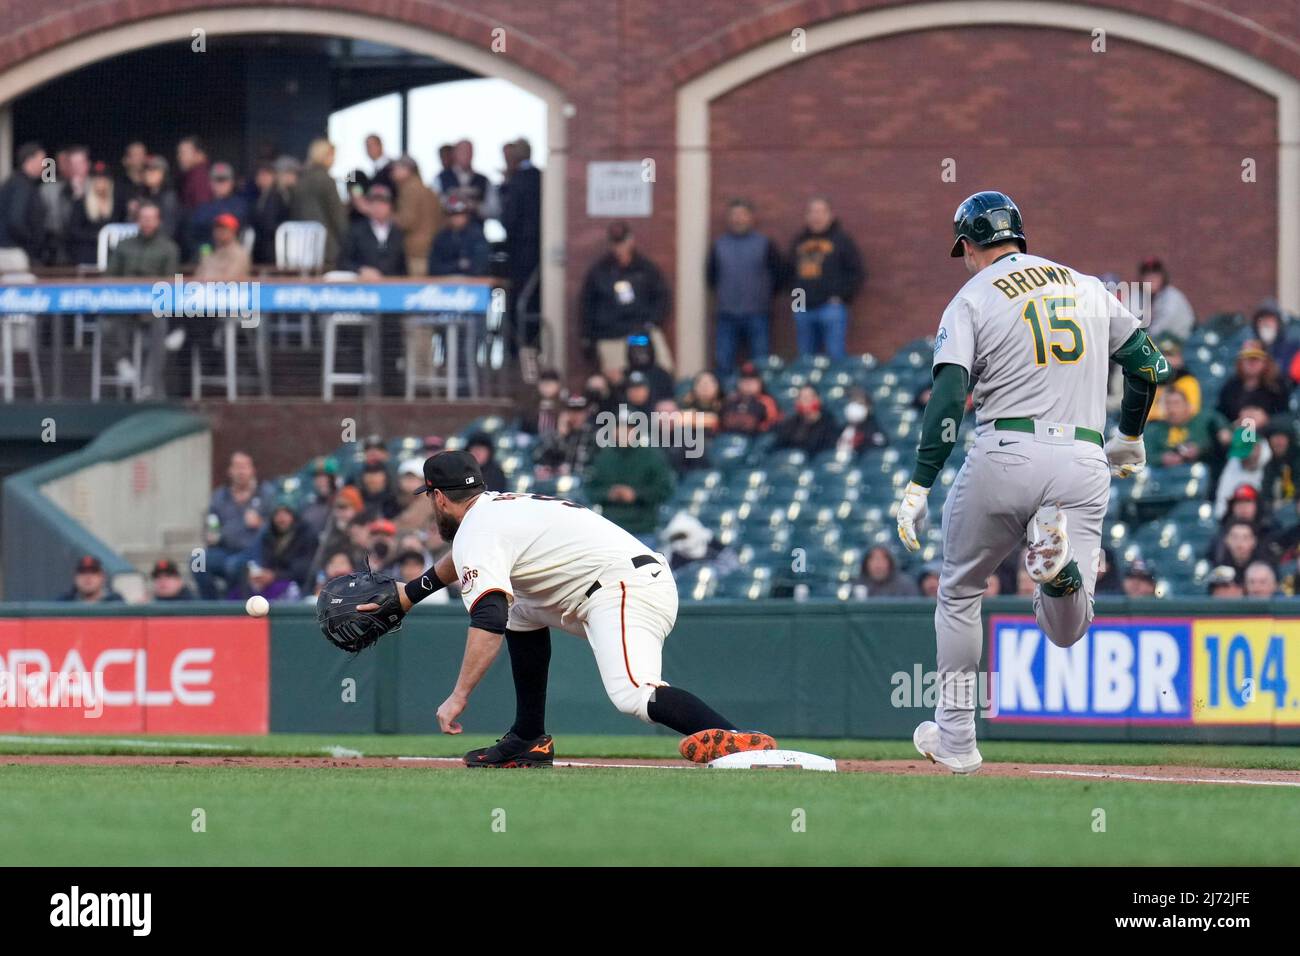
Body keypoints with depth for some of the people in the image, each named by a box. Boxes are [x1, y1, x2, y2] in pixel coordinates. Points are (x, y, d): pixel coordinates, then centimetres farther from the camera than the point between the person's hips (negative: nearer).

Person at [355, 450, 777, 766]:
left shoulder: (476, 530, -4)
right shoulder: (498, 506, 26)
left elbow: (489, 621, -20)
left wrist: (458, 697, -22)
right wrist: (408, 593, 57)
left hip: (625, 590, -10)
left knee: (633, 695, -32)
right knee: (523, 609, 28)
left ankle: (738, 742, -54)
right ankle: (529, 741, 25)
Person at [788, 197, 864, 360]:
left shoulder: (841, 240, 2)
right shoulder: (799, 241, 17)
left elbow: (857, 273, -2)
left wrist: (842, 296, -10)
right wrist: (793, 297, 12)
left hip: (831, 307, -6)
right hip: (803, 309, 6)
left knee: (835, 357, -11)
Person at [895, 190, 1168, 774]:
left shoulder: (972, 299, 3)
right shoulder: (1088, 288, 16)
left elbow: (948, 397, -9)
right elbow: (1148, 364, 18)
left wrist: (919, 486, -11)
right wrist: (1129, 439, 34)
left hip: (1004, 457, -2)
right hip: (1083, 461, 2)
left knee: (960, 594, 20)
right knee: (1066, 631, 2)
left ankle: (956, 739, 18)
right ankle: (1061, 558, -33)